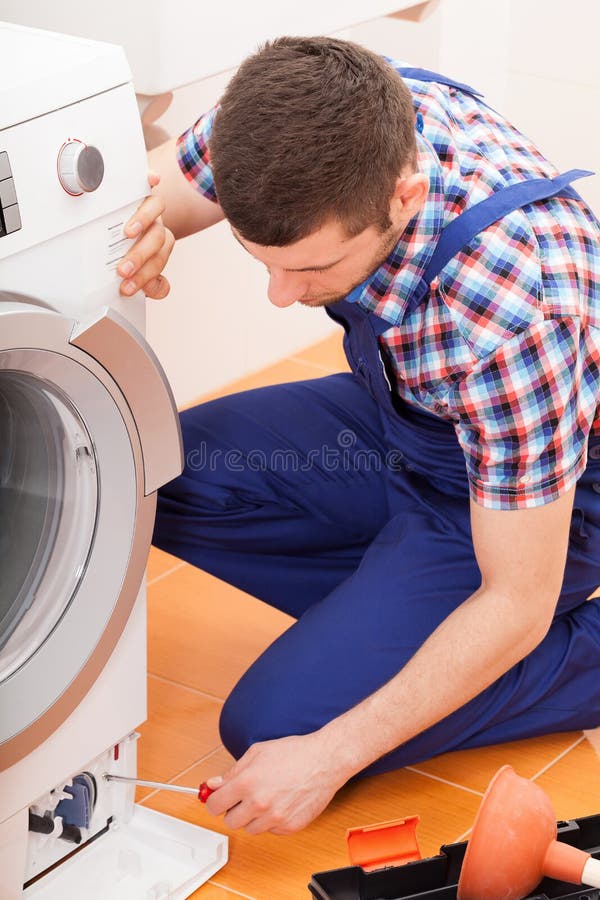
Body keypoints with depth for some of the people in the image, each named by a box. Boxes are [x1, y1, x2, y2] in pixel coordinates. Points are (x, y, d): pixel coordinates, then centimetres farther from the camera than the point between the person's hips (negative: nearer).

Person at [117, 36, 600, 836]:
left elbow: (518, 604, -30)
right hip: (395, 418, 7)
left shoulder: (512, 309, -41)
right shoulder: (314, 123, -25)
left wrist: (331, 756, -27)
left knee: (273, 726, -13)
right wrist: (132, 224, -33)